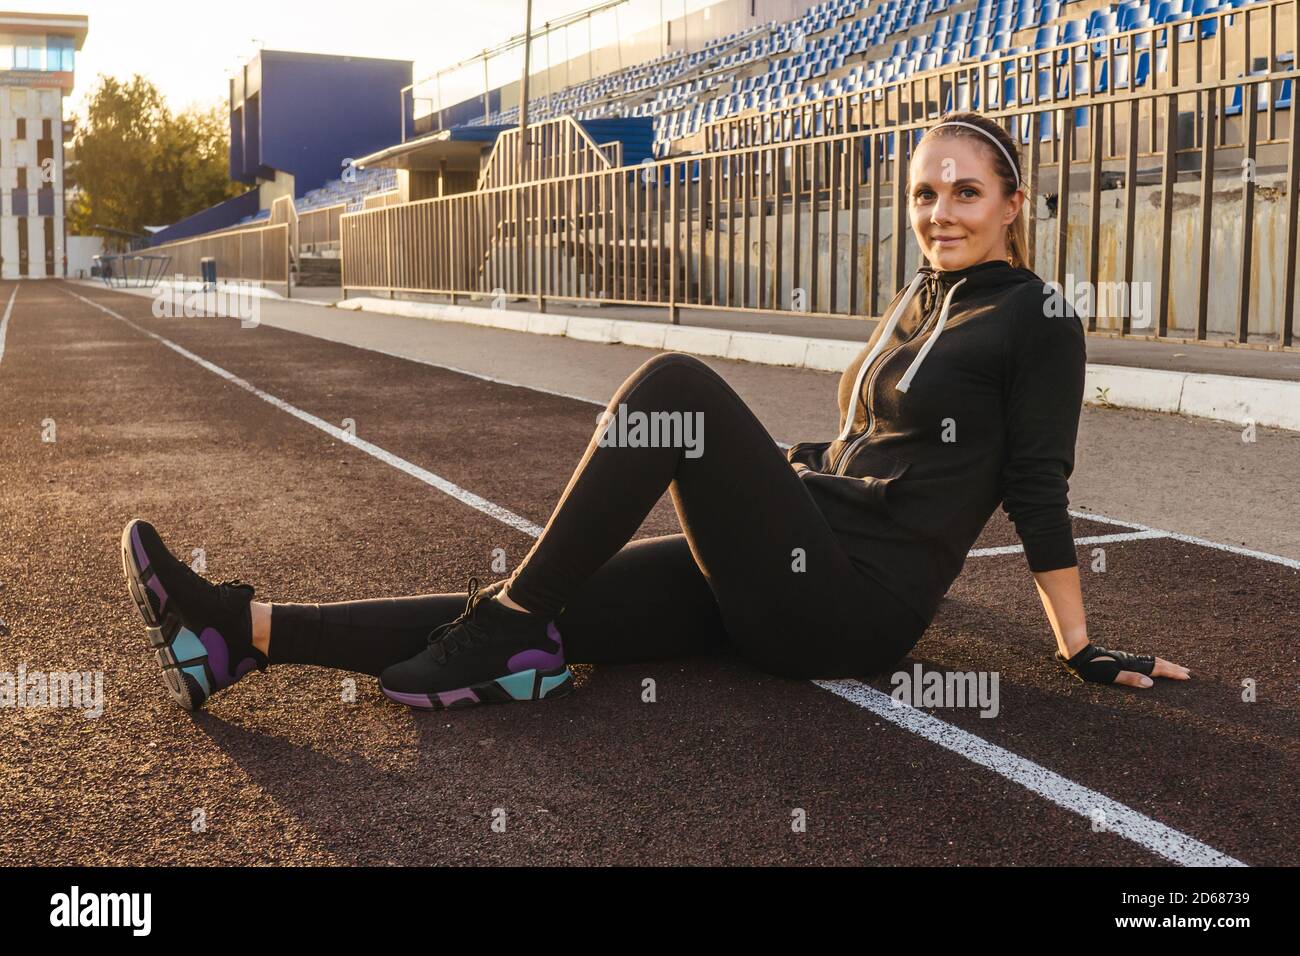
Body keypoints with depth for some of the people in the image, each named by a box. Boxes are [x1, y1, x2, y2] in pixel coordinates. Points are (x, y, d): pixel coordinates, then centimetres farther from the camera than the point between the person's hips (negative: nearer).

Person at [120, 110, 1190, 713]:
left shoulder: (1038, 317, -2)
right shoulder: (918, 298, 19)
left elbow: (1039, 488, -2)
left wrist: (1084, 650, -2)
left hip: (856, 605, -7)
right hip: (795, 572, 7)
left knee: (677, 382, -24)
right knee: (540, 620, -10)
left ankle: (509, 627, -21)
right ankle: (245, 631, -19)